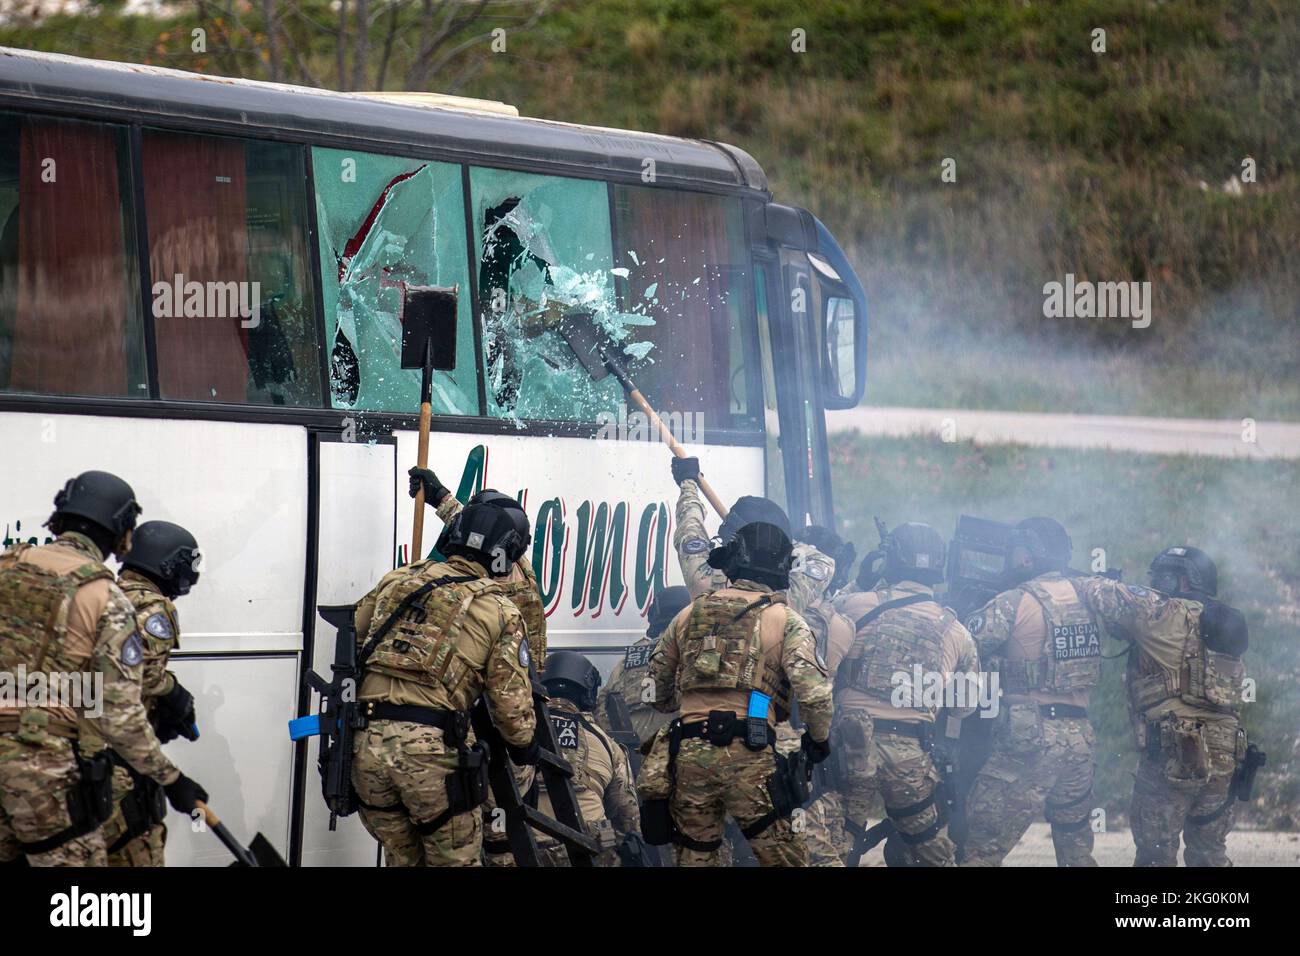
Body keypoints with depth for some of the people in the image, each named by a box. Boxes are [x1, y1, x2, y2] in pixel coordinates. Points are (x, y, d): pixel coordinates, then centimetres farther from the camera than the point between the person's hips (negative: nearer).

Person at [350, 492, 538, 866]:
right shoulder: (499, 611, 3)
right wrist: (524, 747, 22)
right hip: (434, 750, -4)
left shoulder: (397, 580, 14)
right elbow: (511, 703, 3)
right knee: (455, 861, 8)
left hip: (367, 743, 4)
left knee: (402, 858, 18)